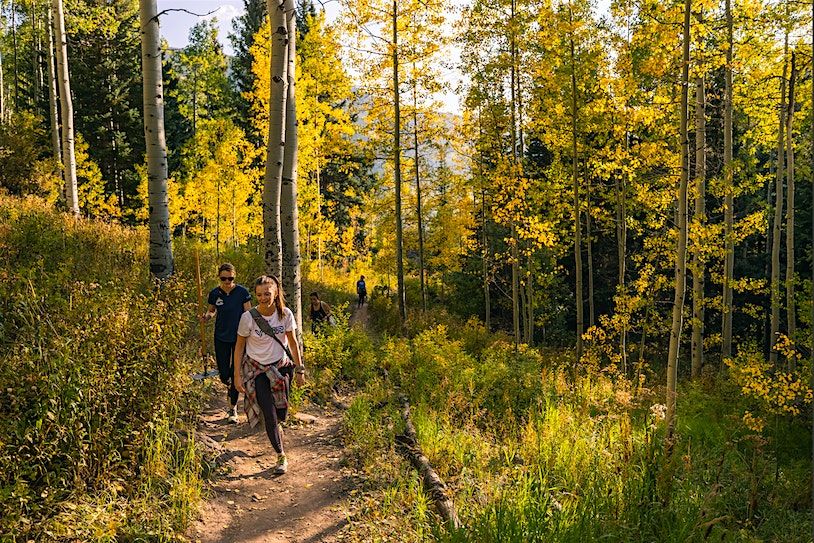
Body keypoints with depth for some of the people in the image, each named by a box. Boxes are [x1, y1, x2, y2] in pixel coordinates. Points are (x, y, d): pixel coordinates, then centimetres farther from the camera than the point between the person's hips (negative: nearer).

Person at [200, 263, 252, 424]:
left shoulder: (242, 292, -9)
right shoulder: (214, 294, -2)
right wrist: (207, 316, -9)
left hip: (239, 338, -2)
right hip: (221, 338, 2)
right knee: (224, 375, 5)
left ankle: (233, 408, 12)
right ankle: (231, 388, 41)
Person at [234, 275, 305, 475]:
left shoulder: (285, 314, -12)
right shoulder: (248, 317, -19)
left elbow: (293, 342, 0)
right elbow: (239, 346, -7)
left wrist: (299, 370, 3)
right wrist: (237, 375, -7)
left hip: (281, 366, 2)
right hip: (257, 369, -2)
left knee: (282, 413, 10)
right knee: (269, 415, -6)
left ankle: (274, 425, 50)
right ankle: (281, 457, 12)